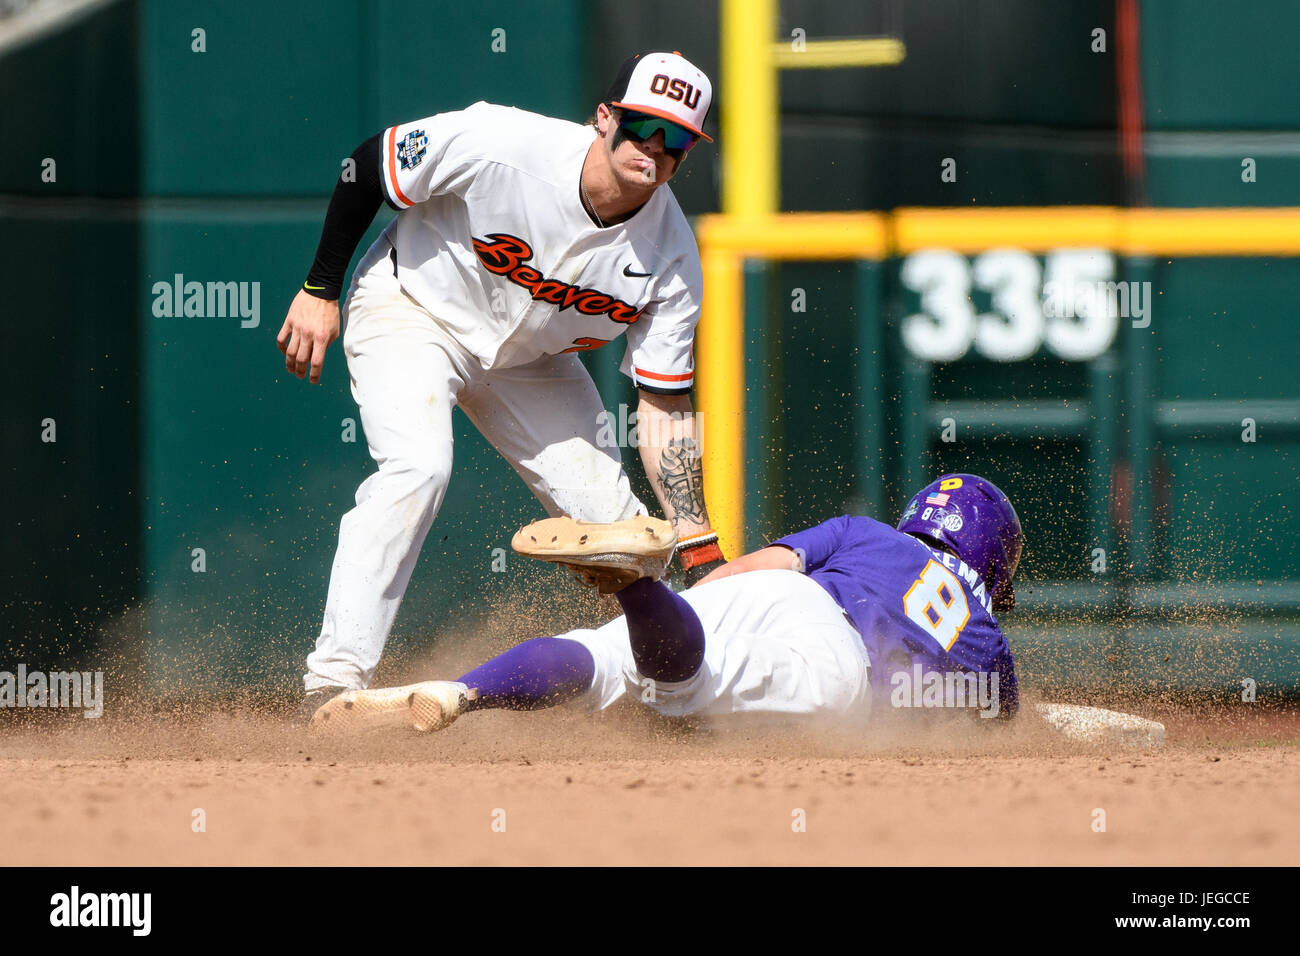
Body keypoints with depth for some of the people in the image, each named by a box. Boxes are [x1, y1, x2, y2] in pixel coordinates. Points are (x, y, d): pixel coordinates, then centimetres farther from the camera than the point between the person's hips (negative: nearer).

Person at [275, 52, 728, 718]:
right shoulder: (498, 143, -33)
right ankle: (335, 680, -30)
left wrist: (699, 547, -23)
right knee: (418, 466, -31)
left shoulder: (672, 257, -21)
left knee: (613, 520, 0)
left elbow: (664, 407, -16)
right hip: (415, 309, -5)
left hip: (530, 359, 5)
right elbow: (367, 167, -17)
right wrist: (320, 290, -12)